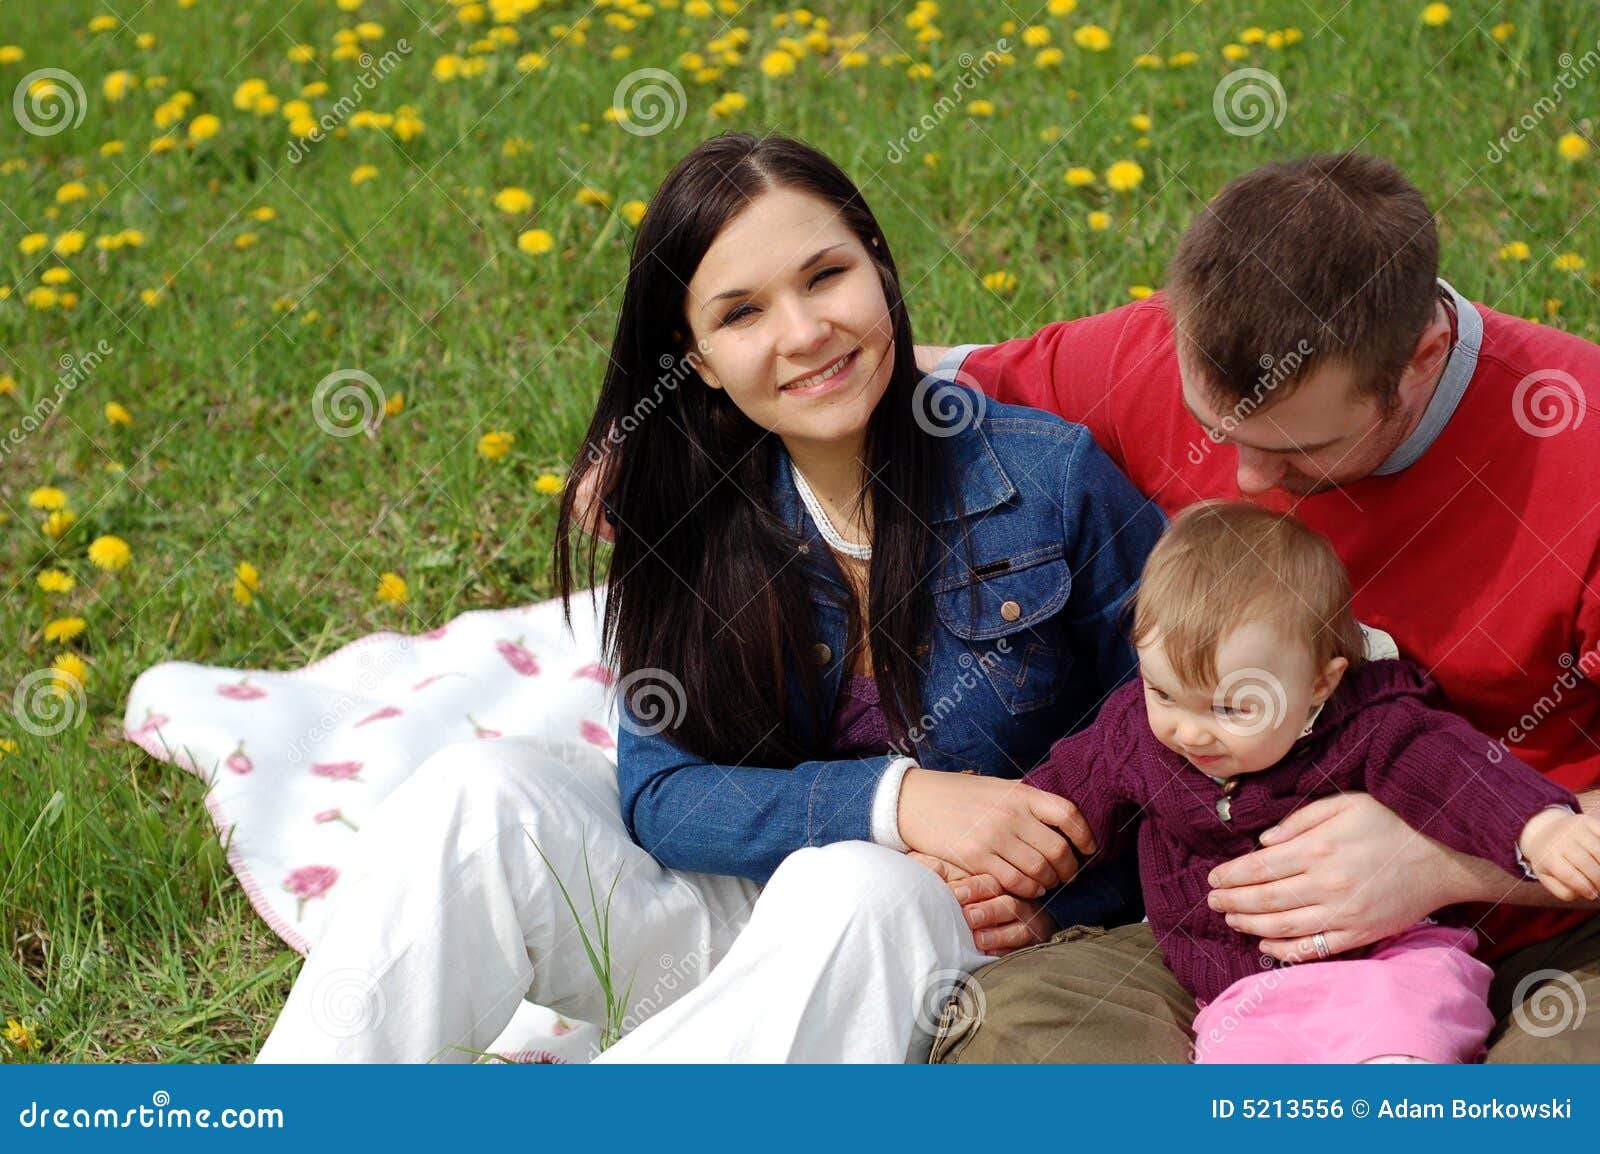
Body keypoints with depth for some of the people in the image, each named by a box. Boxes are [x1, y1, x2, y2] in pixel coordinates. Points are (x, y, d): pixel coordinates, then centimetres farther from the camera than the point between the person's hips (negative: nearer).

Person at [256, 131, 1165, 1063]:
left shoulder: (1051, 474, -11)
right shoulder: (687, 507, -3)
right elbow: (658, 791, -8)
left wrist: (1038, 902, -20)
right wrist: (893, 799, -22)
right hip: (746, 902, 3)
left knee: (859, 886, -37)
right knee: (478, 796, -17)